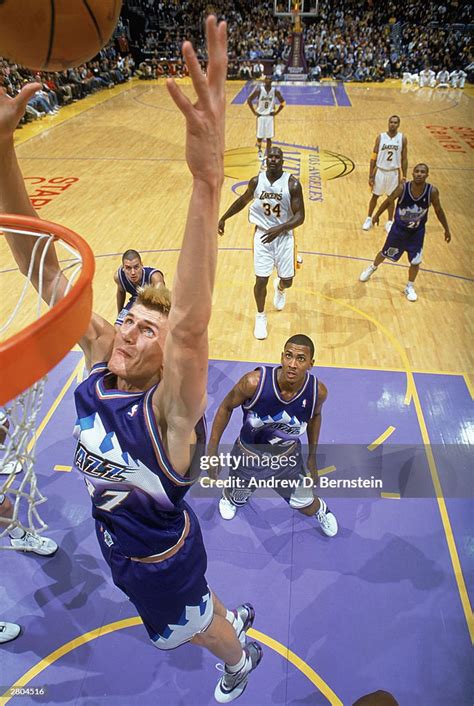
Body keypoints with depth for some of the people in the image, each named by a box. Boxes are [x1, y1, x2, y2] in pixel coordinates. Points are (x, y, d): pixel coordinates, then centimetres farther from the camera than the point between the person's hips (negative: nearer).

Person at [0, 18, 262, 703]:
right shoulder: (99, 360, -21)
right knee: (188, 619, 34)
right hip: (117, 544, 6)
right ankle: (236, 617, 67)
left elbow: (191, 326, -59)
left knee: (193, 628, 27)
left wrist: (207, 180, -70)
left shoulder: (170, 408, -37)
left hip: (164, 556, -5)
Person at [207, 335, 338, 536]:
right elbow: (226, 407, -16)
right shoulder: (254, 381, -36)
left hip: (288, 456, 1)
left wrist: (312, 457, 5)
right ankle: (230, 497, 65)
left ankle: (321, 510, 56)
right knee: (237, 498, 25)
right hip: (249, 454, -1)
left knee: (307, 507, 16)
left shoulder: (318, 391, -27)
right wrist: (212, 449, -11)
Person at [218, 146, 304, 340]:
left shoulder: (292, 184, -15)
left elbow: (300, 216, -17)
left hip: (284, 236, -1)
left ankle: (279, 289, 48)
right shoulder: (256, 181, -6)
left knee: (287, 281, 7)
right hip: (262, 235, 1)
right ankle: (260, 317, 21)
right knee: (261, 280, -4)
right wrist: (223, 218, 17)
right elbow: (242, 201, 14)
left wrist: (279, 229, -33)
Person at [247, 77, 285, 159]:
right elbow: (249, 100, -5)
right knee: (260, 137, 2)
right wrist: (254, 112, -7)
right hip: (261, 116, -1)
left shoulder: (275, 91, -5)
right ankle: (260, 151, 33)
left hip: (270, 116, 1)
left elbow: (283, 102, 6)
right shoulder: (259, 90, -10)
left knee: (269, 138, 0)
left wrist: (276, 112, -1)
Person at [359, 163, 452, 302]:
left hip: (417, 232, 1)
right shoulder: (403, 188, -25)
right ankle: (372, 268, 49)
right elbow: (388, 201, -7)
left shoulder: (432, 191, -21)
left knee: (415, 261, 4)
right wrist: (377, 215, 5)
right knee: (385, 253, 18)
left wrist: (446, 229, 1)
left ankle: (410, 287, 27)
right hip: (399, 228, 0)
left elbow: (438, 210, -6)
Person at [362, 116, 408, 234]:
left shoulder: (402, 138, -4)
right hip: (380, 171, 0)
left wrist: (404, 177, -3)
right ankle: (369, 219, 27)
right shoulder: (380, 137, -5)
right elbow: (373, 158, -3)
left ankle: (389, 222, 21)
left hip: (394, 172, 0)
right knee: (375, 196, 9)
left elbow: (404, 159, 1)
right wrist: (371, 176, -6)